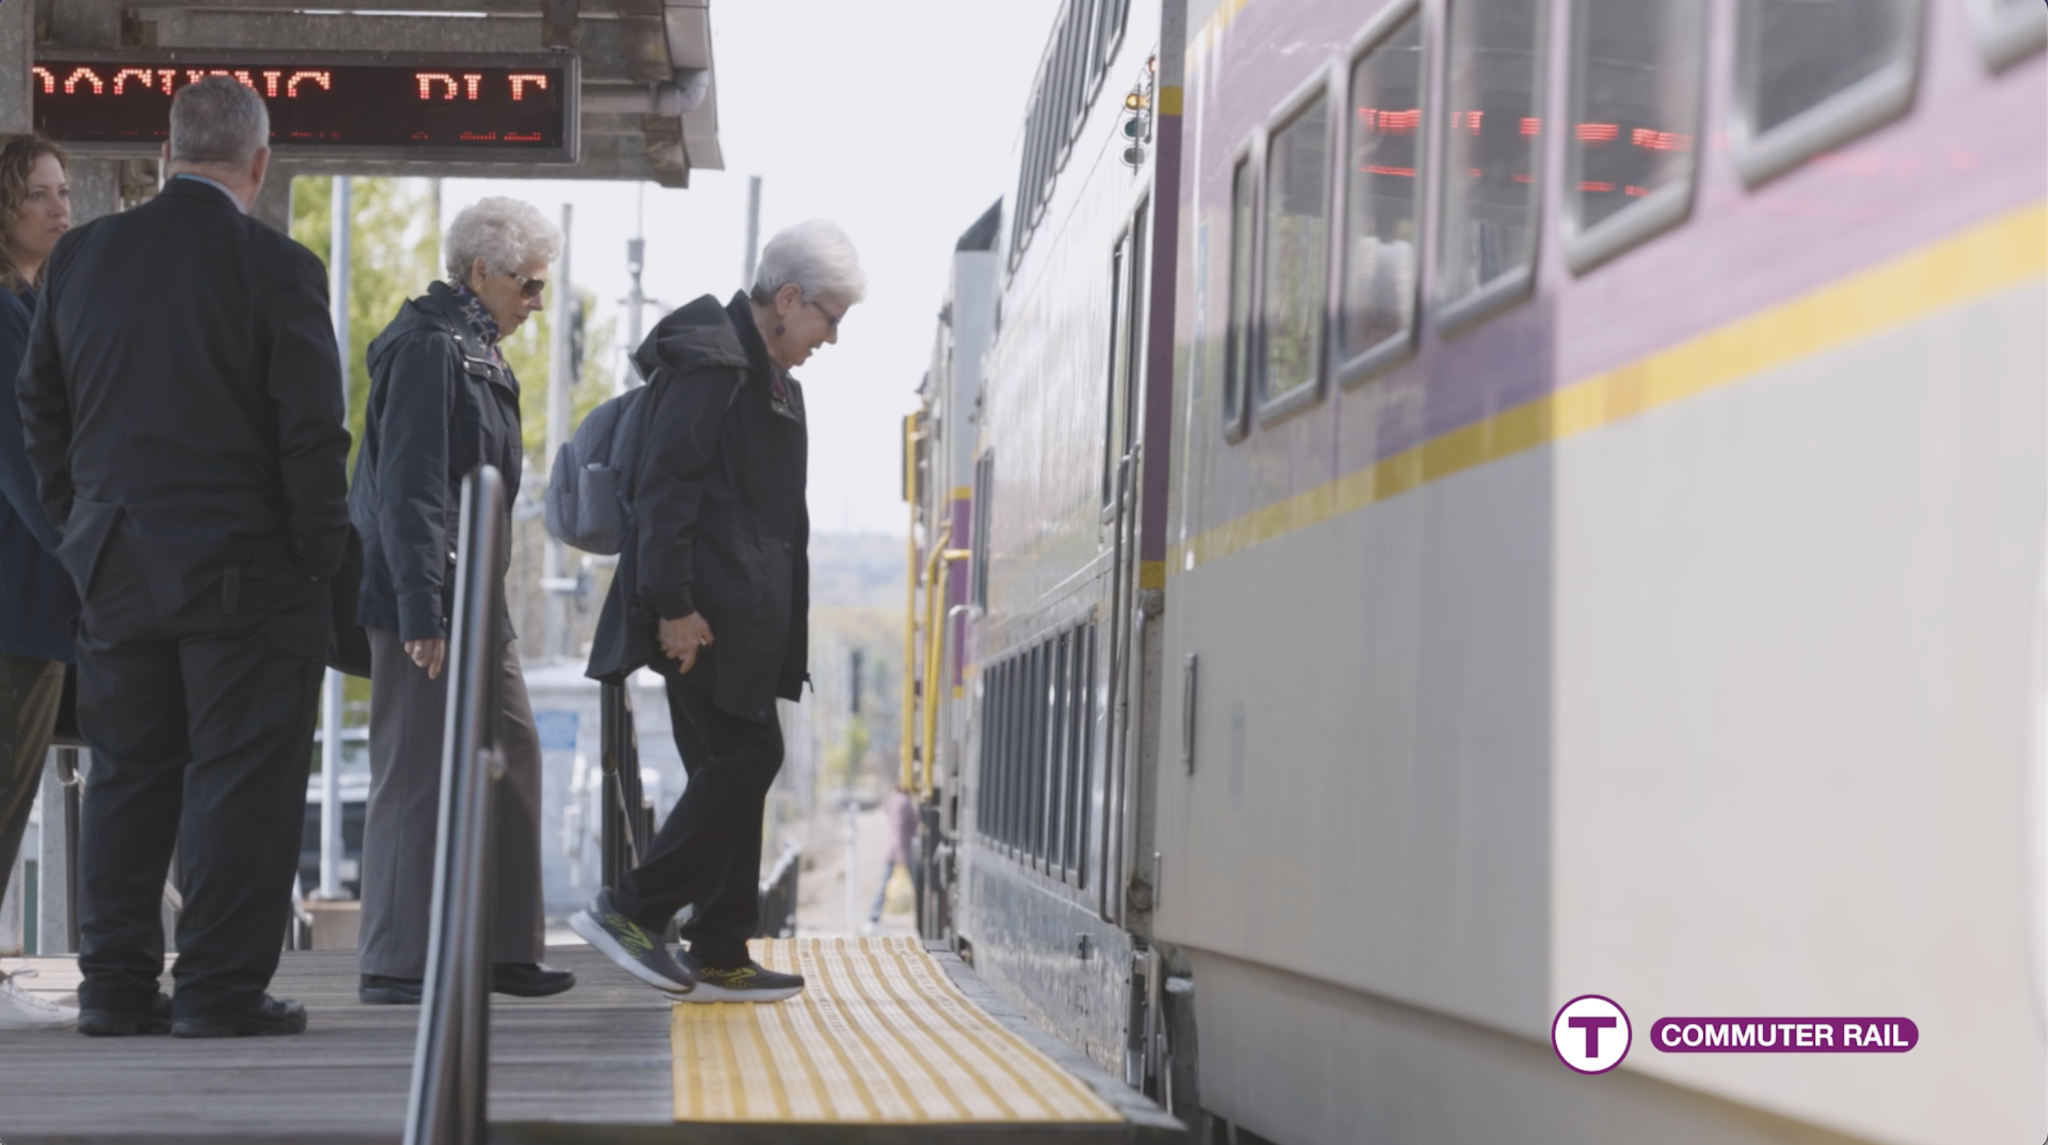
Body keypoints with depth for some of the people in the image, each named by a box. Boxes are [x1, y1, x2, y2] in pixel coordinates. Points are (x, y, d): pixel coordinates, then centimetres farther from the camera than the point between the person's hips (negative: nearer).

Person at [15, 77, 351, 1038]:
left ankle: (116, 984, 15)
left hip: (116, 563, 5)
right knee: (240, 777, 1)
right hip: (245, 569, -5)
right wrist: (319, 554, -2)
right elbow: (312, 430, -12)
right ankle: (221, 987, 1)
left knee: (126, 776, 12)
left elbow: (40, 408, 11)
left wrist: (80, 525, 17)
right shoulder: (277, 269, -11)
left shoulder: (81, 256, 4)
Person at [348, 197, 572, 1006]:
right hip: (424, 603, -10)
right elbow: (409, 489, -20)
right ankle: (396, 964, -2)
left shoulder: (473, 352, 17)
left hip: (472, 602, 10)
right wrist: (421, 610, -24)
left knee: (512, 752, 11)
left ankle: (505, 950, 18)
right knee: (417, 772, -7)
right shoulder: (427, 348, -14)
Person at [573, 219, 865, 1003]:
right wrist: (672, 606, -21)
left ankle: (718, 959, 12)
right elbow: (666, 489, -18)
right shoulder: (708, 363, -11)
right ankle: (629, 910, -7)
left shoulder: (771, 378, 21)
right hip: (703, 615, -10)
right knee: (745, 758, -13)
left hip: (743, 613, 10)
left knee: (732, 769, 9)